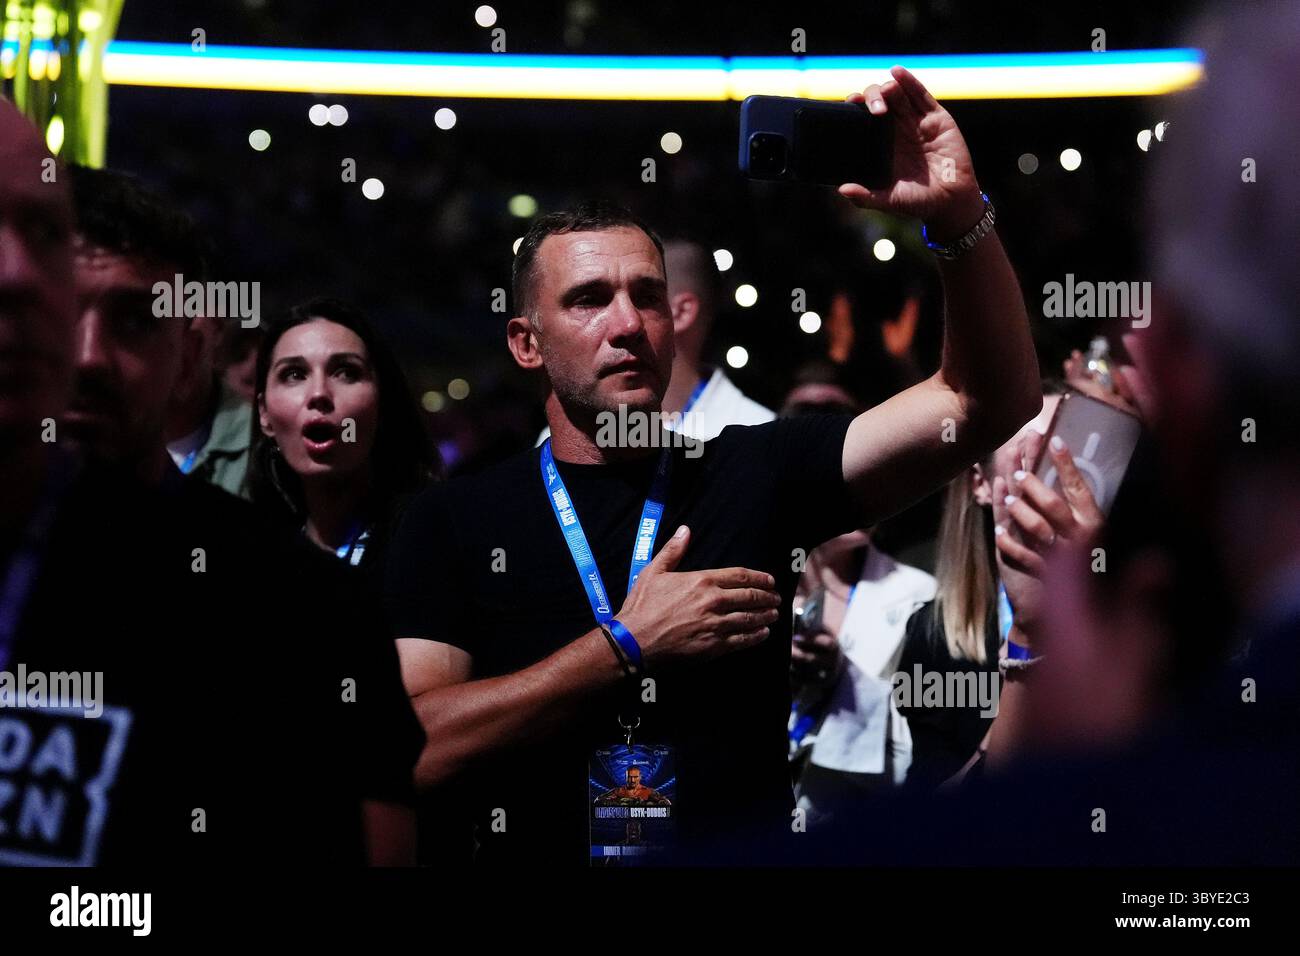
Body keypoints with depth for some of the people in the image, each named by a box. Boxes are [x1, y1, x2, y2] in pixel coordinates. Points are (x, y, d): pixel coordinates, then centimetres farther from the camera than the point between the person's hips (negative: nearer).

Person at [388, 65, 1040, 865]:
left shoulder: (755, 473, 6)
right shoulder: (453, 522, 4)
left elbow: (992, 402, -1)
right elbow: (410, 749, -8)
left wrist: (962, 216, -15)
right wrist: (629, 644, -11)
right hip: (538, 851, -1)